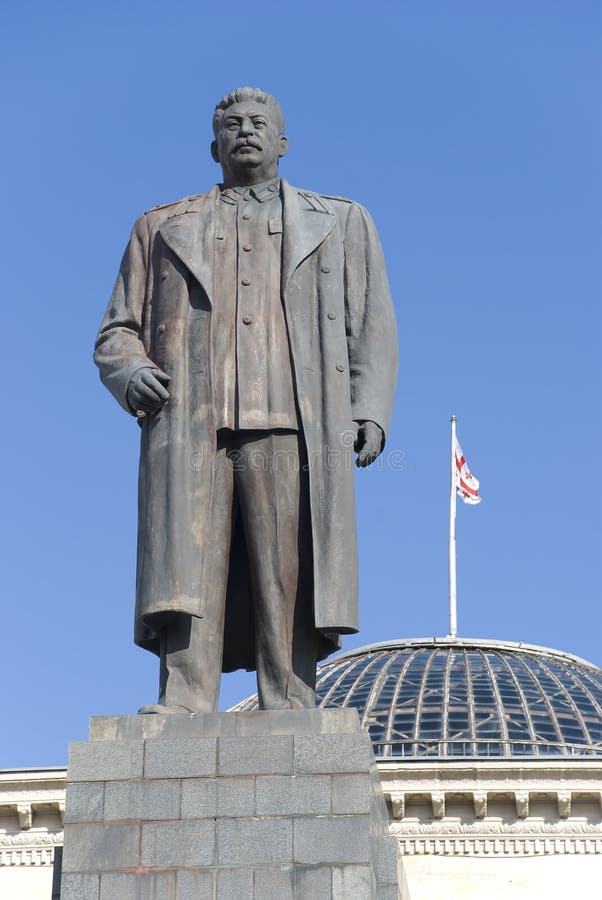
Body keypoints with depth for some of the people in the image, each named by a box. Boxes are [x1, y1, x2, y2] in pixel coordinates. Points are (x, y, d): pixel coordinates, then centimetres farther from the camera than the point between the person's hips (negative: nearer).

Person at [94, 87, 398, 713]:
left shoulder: (340, 222, 26)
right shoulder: (163, 227, 27)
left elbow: (371, 326, 17)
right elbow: (116, 332, 21)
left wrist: (369, 411, 1)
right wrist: (130, 373, -2)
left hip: (292, 425, 0)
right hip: (190, 423, 1)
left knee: (289, 581, -11)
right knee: (184, 567, -15)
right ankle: (182, 711, -21)